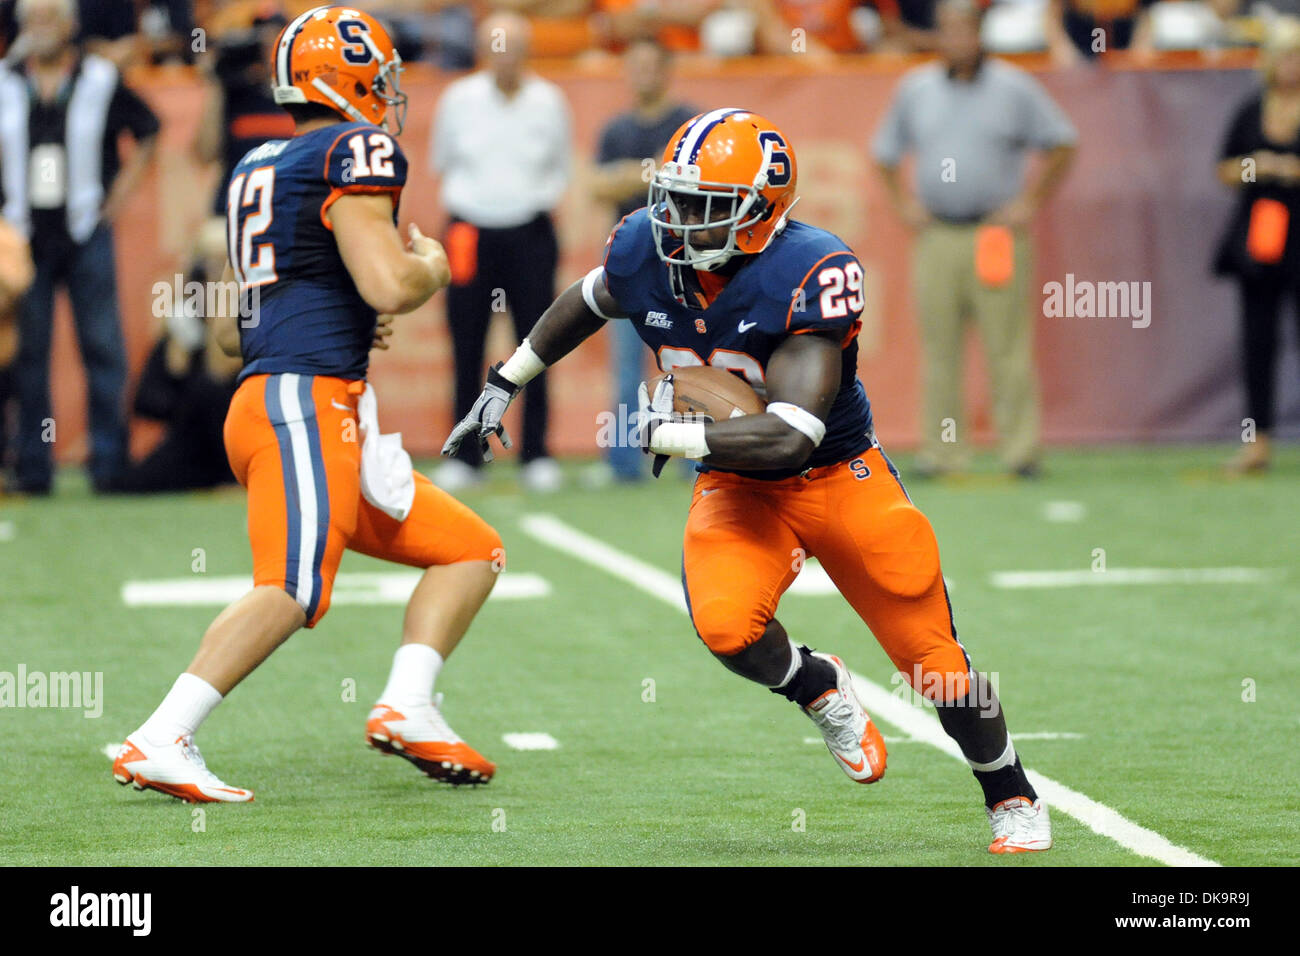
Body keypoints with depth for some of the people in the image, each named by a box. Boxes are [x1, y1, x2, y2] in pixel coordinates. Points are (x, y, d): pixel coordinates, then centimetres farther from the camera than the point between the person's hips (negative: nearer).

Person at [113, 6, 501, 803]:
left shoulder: (257, 169, 22)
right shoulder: (354, 154, -5)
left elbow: (230, 326, 27)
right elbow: (389, 287, -16)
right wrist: (432, 266, 4)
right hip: (305, 405, -10)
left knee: (474, 554, 11)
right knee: (291, 590, -23)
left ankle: (408, 707, -4)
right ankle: (161, 744, -28)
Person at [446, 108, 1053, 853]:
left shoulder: (812, 275, -30)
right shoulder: (646, 253, -13)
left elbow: (788, 437, -35)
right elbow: (586, 304, 14)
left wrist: (665, 435, -30)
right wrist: (503, 387, 21)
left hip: (840, 478, -3)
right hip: (738, 488, 3)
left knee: (933, 658, 3)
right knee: (726, 624, -26)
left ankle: (1014, 802, 28)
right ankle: (819, 689, 8)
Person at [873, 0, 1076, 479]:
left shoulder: (1014, 88, 3)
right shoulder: (915, 89, 11)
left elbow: (1062, 143, 7)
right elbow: (885, 152, 23)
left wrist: (1031, 201, 0)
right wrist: (903, 202, 10)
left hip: (996, 236, -3)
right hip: (936, 237, 3)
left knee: (1008, 349, -6)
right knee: (938, 350, 1)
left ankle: (1020, 450, -3)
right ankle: (940, 452, 5)